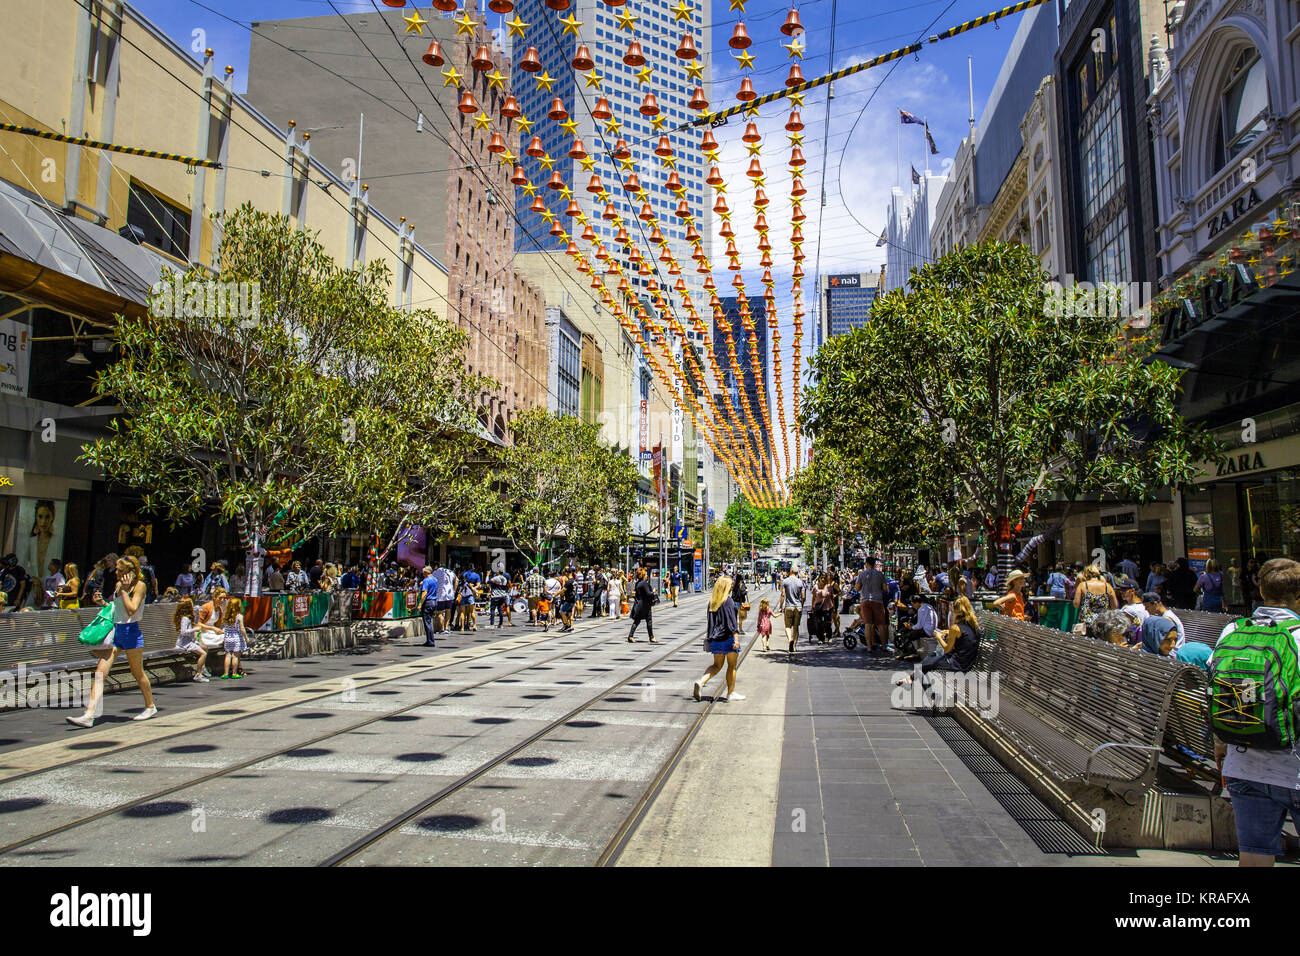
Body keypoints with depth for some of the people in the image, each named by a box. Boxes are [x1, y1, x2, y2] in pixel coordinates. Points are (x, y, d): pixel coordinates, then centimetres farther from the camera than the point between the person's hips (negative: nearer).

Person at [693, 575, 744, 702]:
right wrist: (736, 638, -19)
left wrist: (710, 638, 20)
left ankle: (701, 682, -8)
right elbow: (731, 621, -18)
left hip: (715, 639, 7)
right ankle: (730, 693, 14)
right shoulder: (728, 600, -13)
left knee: (717, 665, 14)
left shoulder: (712, 601, 8)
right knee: (732, 666, 8)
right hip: (728, 637, -7)